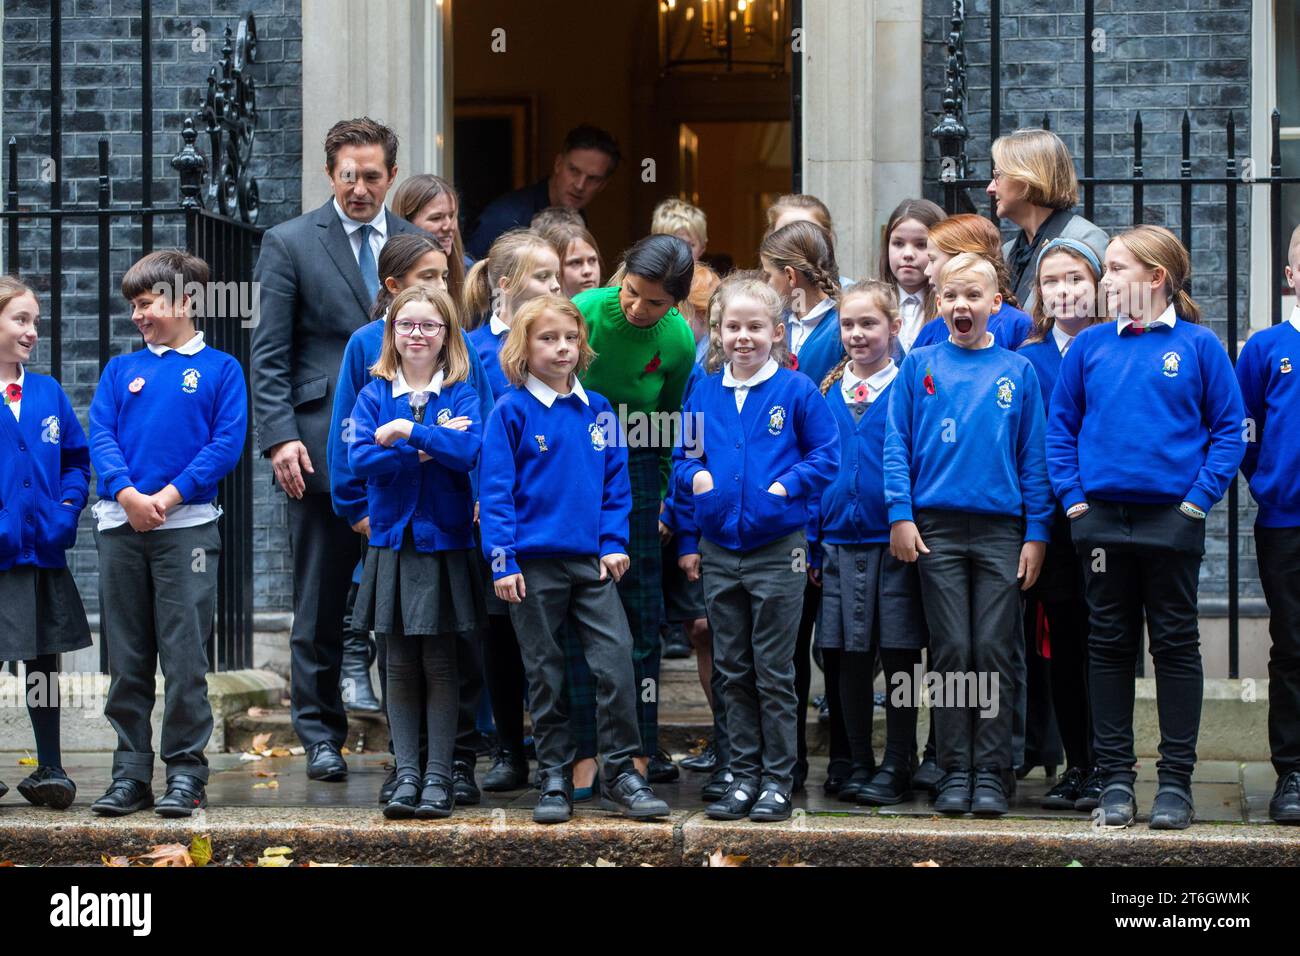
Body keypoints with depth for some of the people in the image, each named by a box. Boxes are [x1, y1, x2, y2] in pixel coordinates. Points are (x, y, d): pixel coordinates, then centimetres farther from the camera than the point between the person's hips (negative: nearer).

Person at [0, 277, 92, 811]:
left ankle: (49, 769, 19)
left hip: (43, 548, 4)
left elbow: (77, 459, 13)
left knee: (44, 658, 10)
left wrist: (67, 508, -2)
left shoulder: (48, 394, 9)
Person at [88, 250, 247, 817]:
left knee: (184, 655, -5)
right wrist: (127, 494, -14)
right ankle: (131, 772, 12)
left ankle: (186, 771, 0)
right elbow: (100, 436, 4)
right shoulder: (121, 371, 15)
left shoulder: (219, 369, 5)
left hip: (186, 524, -4)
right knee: (127, 657, 6)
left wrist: (169, 496, -14)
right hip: (120, 525, 4)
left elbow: (227, 442, -5)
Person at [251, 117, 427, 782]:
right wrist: (280, 436, -12)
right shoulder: (289, 243, 3)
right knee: (321, 600, 4)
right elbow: (269, 354, -1)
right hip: (324, 446, -2)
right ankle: (320, 734, 14)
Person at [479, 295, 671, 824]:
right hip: (534, 563, -3)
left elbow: (616, 482, 12)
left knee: (617, 660, -7)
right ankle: (554, 778, 15)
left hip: (592, 560, 3)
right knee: (546, 675, 6)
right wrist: (502, 560, -11)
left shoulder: (598, 410, 8)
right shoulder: (511, 412, -3)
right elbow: (495, 490, -5)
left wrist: (614, 542, 1)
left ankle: (620, 773, 3)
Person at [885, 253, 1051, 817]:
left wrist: (1037, 533, 1)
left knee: (994, 653, -2)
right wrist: (900, 515, -5)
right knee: (952, 653, 0)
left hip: (1002, 528, 0)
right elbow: (897, 446, 6)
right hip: (936, 527, 0)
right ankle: (955, 776, 5)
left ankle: (991, 778, 3)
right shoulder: (919, 367, 8)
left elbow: (1034, 455, 7)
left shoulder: (1017, 372, 8)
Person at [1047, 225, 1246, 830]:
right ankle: (1115, 778, 13)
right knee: (1109, 646, 7)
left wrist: (1200, 496, -10)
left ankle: (1176, 780, 9)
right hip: (1101, 518, 3)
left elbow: (1230, 428, -1)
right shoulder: (1090, 346, 6)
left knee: (1176, 644, 3)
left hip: (1172, 520, -3)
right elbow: (1060, 425, 9)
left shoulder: (1198, 346, -2)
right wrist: (1073, 495, -1)